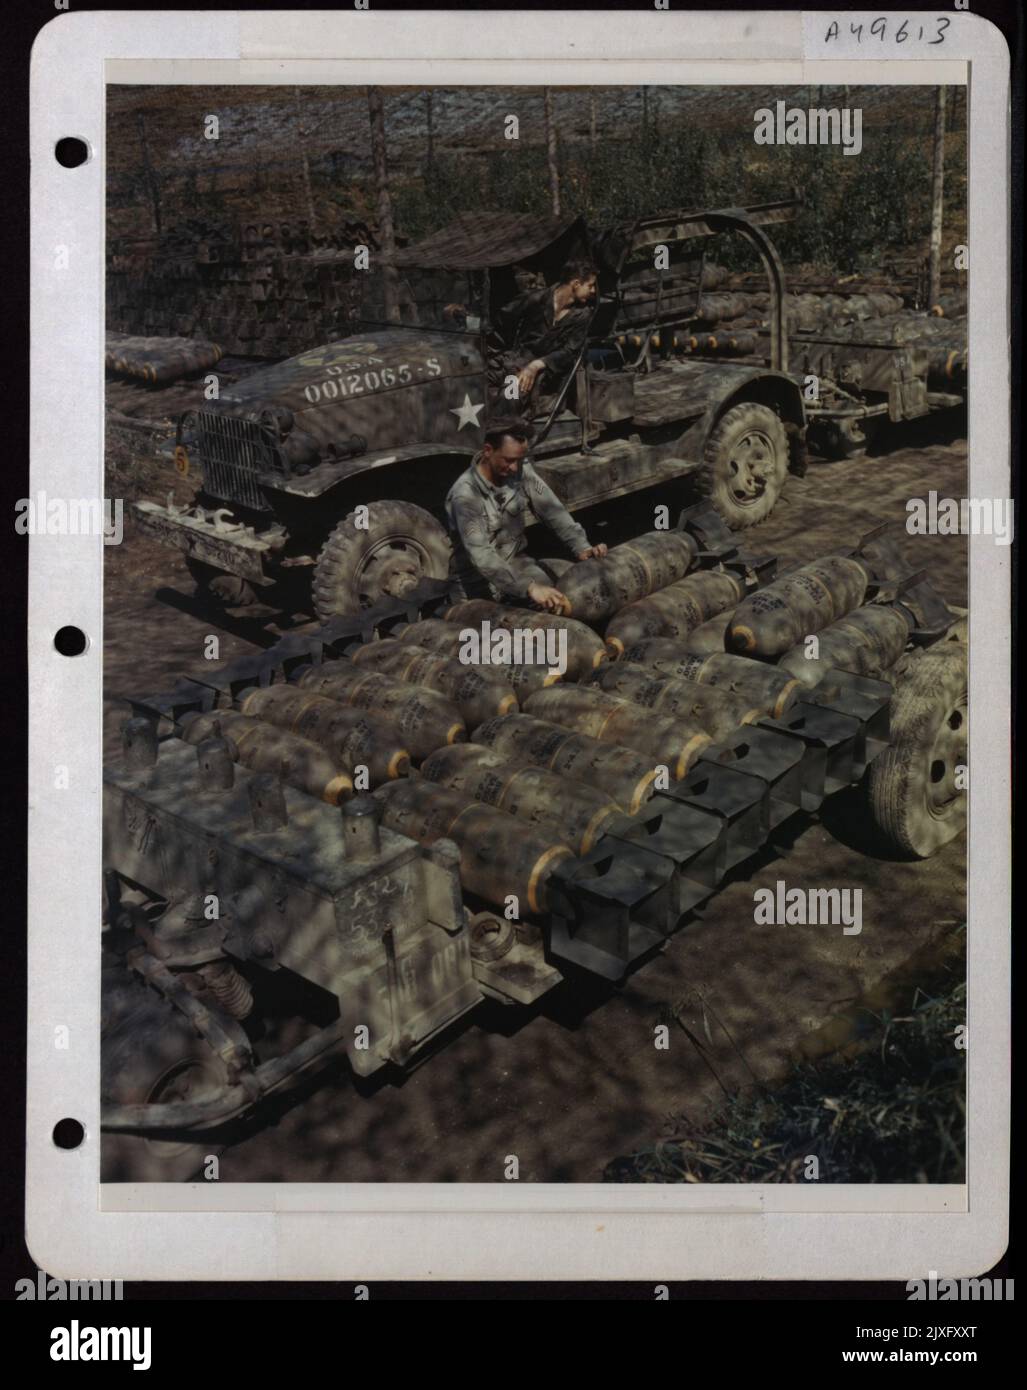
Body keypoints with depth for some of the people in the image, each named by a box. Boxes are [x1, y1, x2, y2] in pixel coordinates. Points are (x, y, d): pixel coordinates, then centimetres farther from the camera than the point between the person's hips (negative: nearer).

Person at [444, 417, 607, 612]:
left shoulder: (521, 471, -8)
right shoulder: (465, 494, -26)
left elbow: (552, 511, -9)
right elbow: (482, 555, -35)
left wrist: (581, 546, -27)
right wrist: (529, 588, -45)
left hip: (516, 561, 5)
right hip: (480, 577, -5)